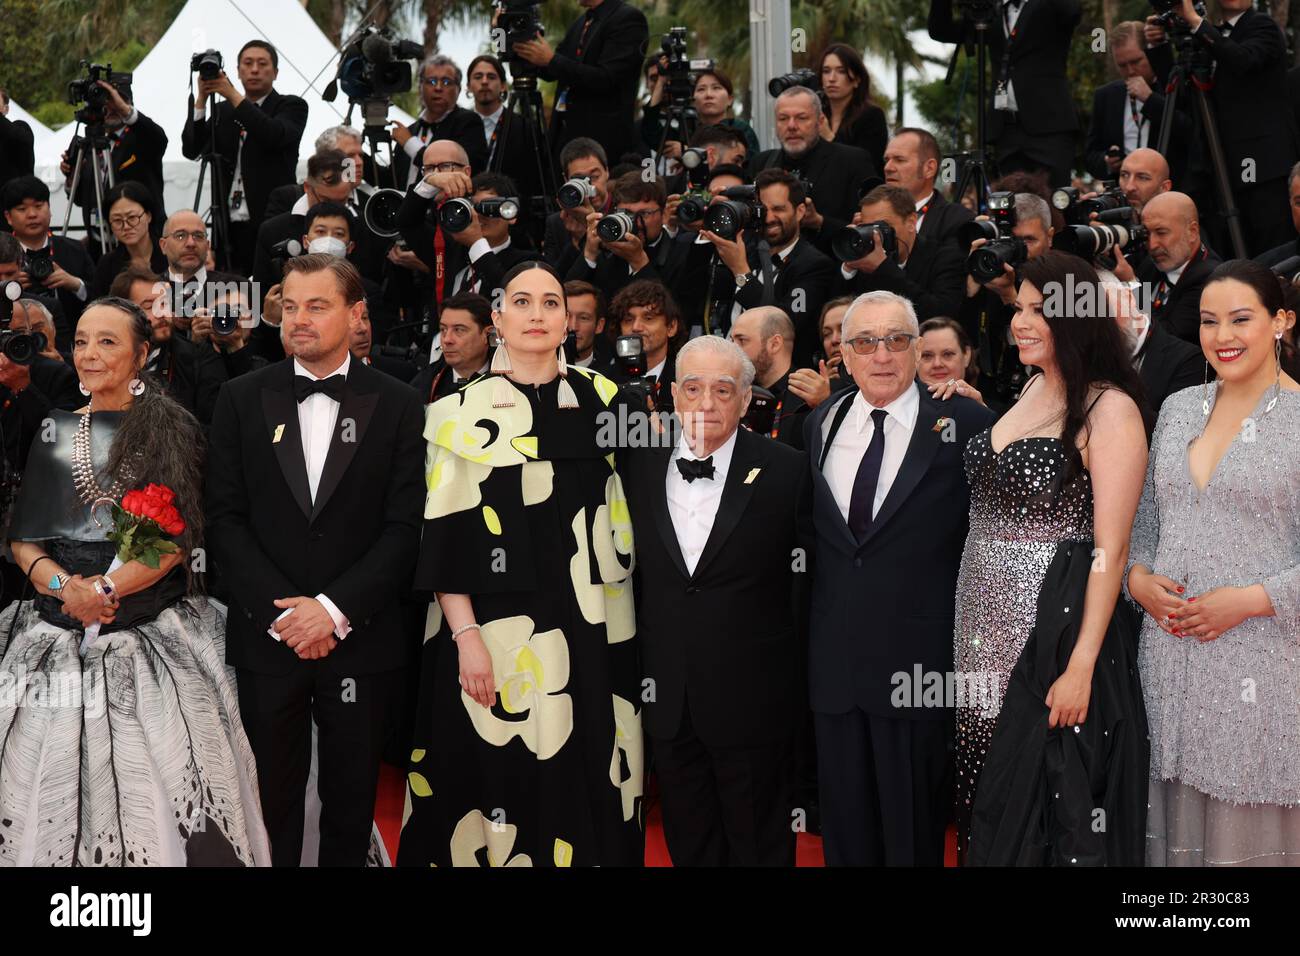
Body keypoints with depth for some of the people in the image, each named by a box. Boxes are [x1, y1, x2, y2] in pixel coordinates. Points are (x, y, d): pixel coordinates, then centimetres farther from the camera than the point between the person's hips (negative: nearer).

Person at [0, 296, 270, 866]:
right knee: (53, 789, 1)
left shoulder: (172, 429, 1)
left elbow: (178, 538, -6)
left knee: (153, 785, -5)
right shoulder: (54, 432, 12)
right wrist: (63, 585, -8)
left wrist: (105, 589, -13)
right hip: (58, 636, 3)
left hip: (153, 635, -3)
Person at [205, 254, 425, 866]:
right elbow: (225, 518, 0)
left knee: (352, 802, 9)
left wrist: (335, 608, -13)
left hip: (359, 640, 0)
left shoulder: (397, 405, 2)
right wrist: (278, 612, -11)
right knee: (272, 797, 8)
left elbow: (405, 527, -4)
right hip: (266, 638, 1)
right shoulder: (243, 399, 4)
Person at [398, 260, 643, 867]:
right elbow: (444, 537, -6)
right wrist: (466, 636, -14)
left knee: (586, 779, 6)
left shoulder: (602, 400, 8)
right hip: (498, 629, -3)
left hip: (592, 630, 3)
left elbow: (623, 513, 14)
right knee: (501, 780, 0)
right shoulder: (465, 412, -1)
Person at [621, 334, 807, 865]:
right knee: (688, 845, 16)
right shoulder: (639, 464, 2)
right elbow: (629, 562, 9)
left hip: (753, 699, -3)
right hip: (669, 699, 3)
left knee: (760, 846, 10)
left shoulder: (785, 470, -8)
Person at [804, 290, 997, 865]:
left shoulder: (966, 426, -6)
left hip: (919, 666, -4)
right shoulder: (820, 426, 9)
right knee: (844, 828, 14)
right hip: (834, 662, 4)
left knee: (914, 836, 8)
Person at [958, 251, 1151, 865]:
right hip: (986, 624, 7)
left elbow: (1109, 550, -15)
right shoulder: (1030, 393, 10)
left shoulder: (1109, 409, -11)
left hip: (1054, 625, -7)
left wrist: (1081, 668, -19)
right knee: (989, 794, 14)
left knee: (1045, 802, 3)